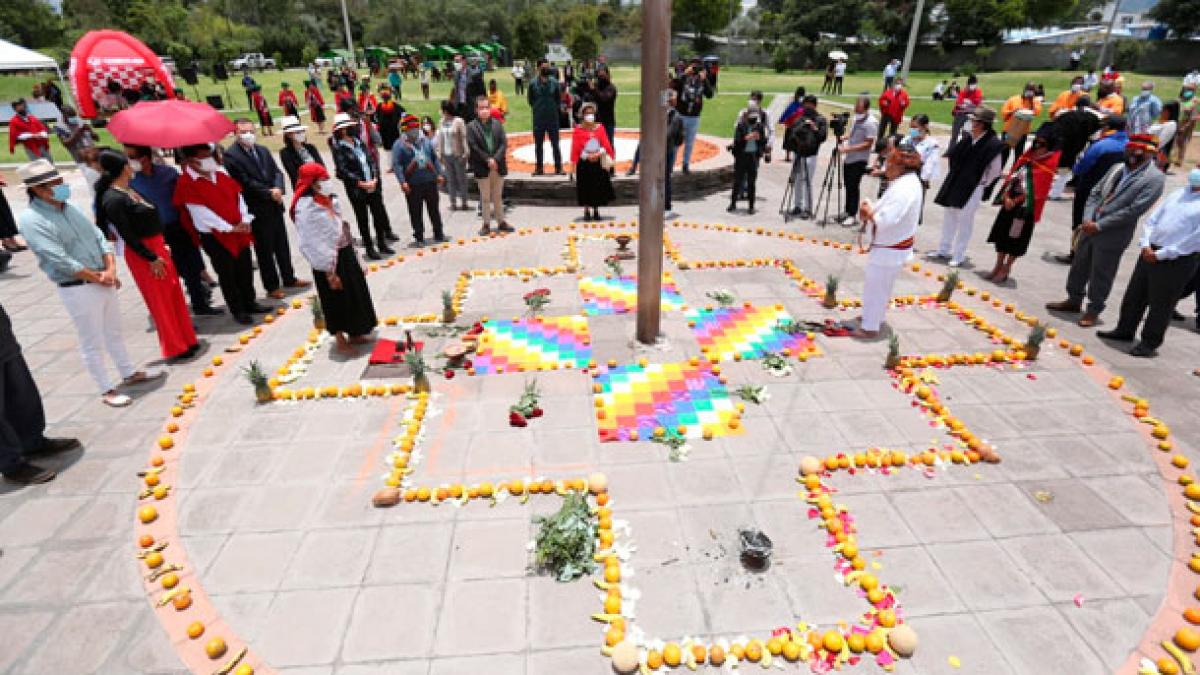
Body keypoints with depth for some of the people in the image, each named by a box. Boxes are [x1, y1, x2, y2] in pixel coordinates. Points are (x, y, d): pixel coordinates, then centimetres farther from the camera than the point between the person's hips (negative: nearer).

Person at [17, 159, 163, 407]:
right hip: (77, 290, -7)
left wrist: (110, 270, -8)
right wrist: (97, 278, -12)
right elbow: (60, 260, -19)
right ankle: (107, 390, 16)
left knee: (114, 333, 20)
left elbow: (98, 237, 6)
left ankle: (129, 373, 35)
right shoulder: (31, 220, -14)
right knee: (93, 343, 4)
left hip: (104, 282, 7)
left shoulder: (70, 207, 8)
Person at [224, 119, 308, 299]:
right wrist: (269, 193, -15)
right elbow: (245, 182, -16)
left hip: (275, 205, 6)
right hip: (257, 209, -6)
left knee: (282, 244, 15)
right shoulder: (231, 154, -10)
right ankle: (272, 286, 13)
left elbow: (276, 171, 7)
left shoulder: (262, 150, 11)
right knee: (264, 249, 3)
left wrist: (278, 188, -13)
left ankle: (289, 278, 29)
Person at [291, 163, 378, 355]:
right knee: (336, 301, 5)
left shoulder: (330, 200, 5)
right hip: (329, 261, -8)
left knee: (355, 294, 17)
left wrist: (353, 256, 15)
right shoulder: (306, 209, -19)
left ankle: (354, 334, 34)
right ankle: (341, 340, 22)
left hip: (345, 253, 8)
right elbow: (312, 244, -19)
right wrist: (329, 272, -20)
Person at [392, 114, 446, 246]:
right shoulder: (399, 145, -3)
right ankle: (419, 238, 11)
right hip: (412, 184, -3)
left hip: (430, 181, 4)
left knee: (434, 210, 12)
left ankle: (438, 234, 23)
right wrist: (402, 182, -19)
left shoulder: (425, 141, 11)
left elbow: (435, 158, 15)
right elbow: (396, 165, -10)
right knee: (415, 213, 2)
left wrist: (439, 174, 6)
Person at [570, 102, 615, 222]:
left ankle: (596, 211, 18)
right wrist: (574, 163, -11)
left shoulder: (600, 128, 4)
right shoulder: (578, 130, -3)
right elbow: (575, 148, -5)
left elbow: (606, 144, 3)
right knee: (585, 187, 2)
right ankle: (587, 212, 13)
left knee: (598, 187, 6)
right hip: (584, 164, -2)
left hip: (598, 163, 2)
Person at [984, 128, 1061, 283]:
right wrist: (1006, 197, -7)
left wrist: (1015, 201, -12)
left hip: (1026, 206, -6)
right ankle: (998, 267, 22)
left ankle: (1005, 270, 11)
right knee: (1002, 233, 10)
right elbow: (1012, 176, 5)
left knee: (1016, 237, 1)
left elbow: (1037, 190, -13)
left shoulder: (1049, 164, -9)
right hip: (1010, 201, 6)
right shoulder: (1027, 156, 8)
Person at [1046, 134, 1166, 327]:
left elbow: (1135, 210, -17)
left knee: (1100, 275, 5)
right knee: (1079, 266, 17)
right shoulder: (1117, 168, 9)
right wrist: (1087, 219, -5)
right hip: (1090, 228, 6)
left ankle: (1094, 310, 21)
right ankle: (1074, 300, 33)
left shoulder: (1154, 178, -11)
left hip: (1112, 235, -6)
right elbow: (1095, 193, 10)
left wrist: (1099, 225, -18)